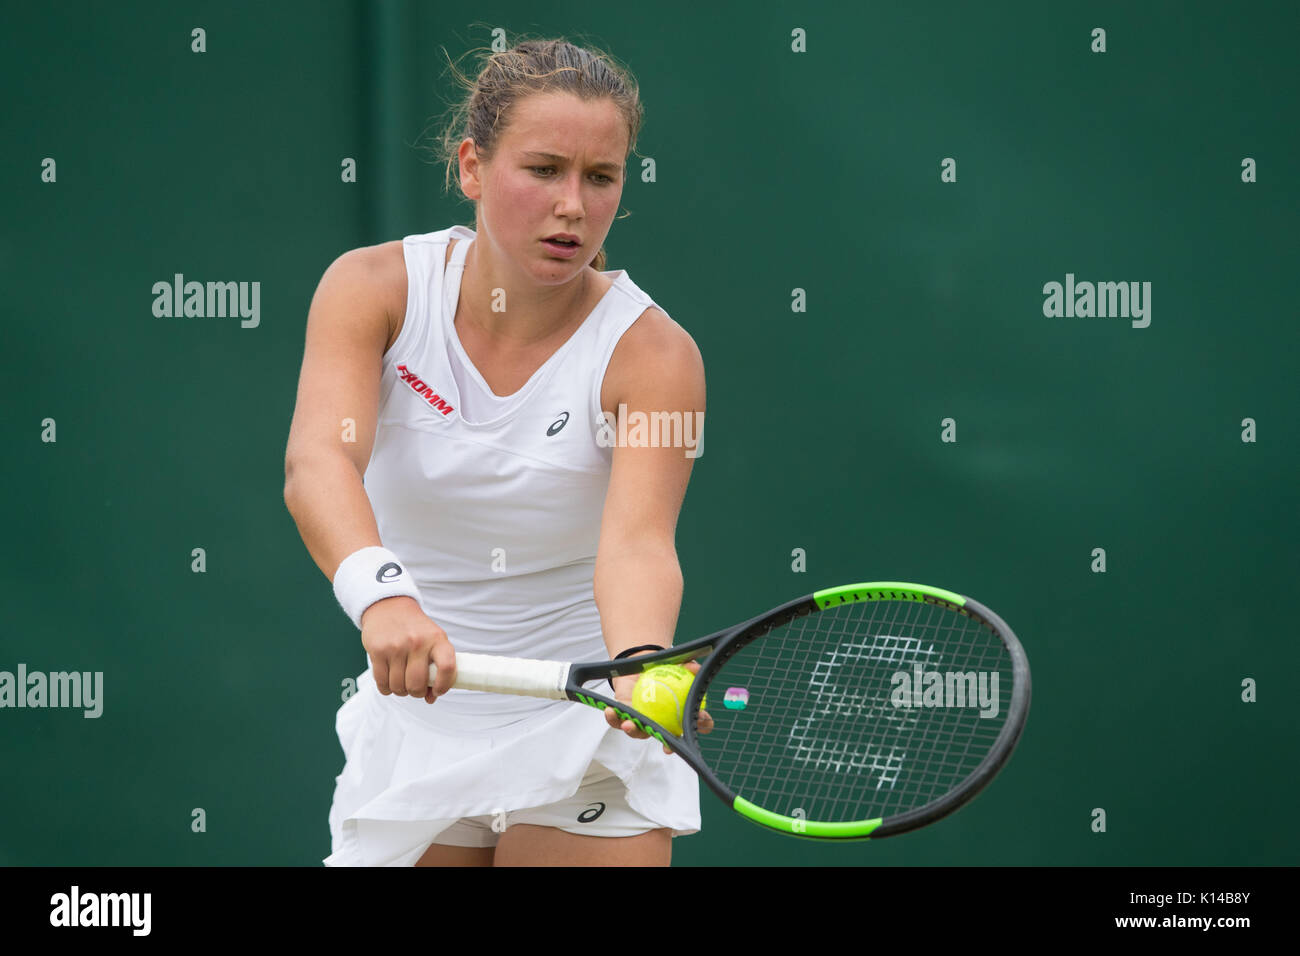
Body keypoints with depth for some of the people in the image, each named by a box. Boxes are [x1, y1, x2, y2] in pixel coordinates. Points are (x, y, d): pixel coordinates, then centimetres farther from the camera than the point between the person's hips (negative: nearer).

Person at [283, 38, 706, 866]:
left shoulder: (652, 355, -14)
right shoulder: (375, 289, -11)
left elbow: (637, 543, -30)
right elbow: (318, 462, -29)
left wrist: (640, 665, -53)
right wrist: (383, 597, -50)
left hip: (582, 728, -2)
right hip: (413, 727, 2)